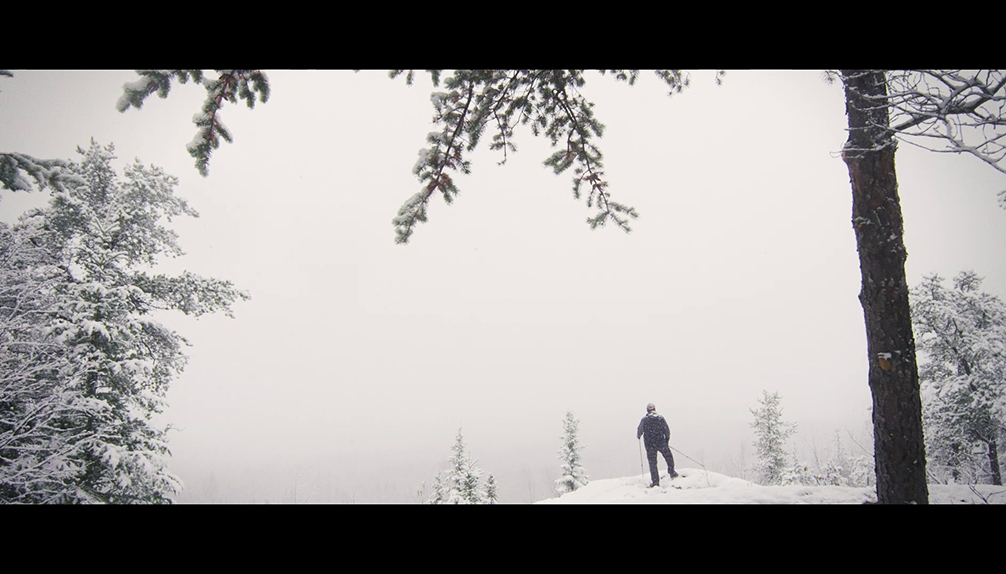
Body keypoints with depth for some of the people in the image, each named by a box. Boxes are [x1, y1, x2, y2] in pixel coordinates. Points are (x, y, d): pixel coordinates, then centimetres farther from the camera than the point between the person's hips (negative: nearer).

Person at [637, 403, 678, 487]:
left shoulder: (644, 420, -6)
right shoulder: (660, 418, -3)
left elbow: (640, 430, 1)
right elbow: (667, 430, 2)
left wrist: (638, 436, 24)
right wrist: (667, 439, 19)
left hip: (649, 445, 0)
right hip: (661, 443, 0)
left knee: (652, 462, 5)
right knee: (669, 457, 25)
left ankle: (655, 481, 3)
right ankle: (671, 472, 28)